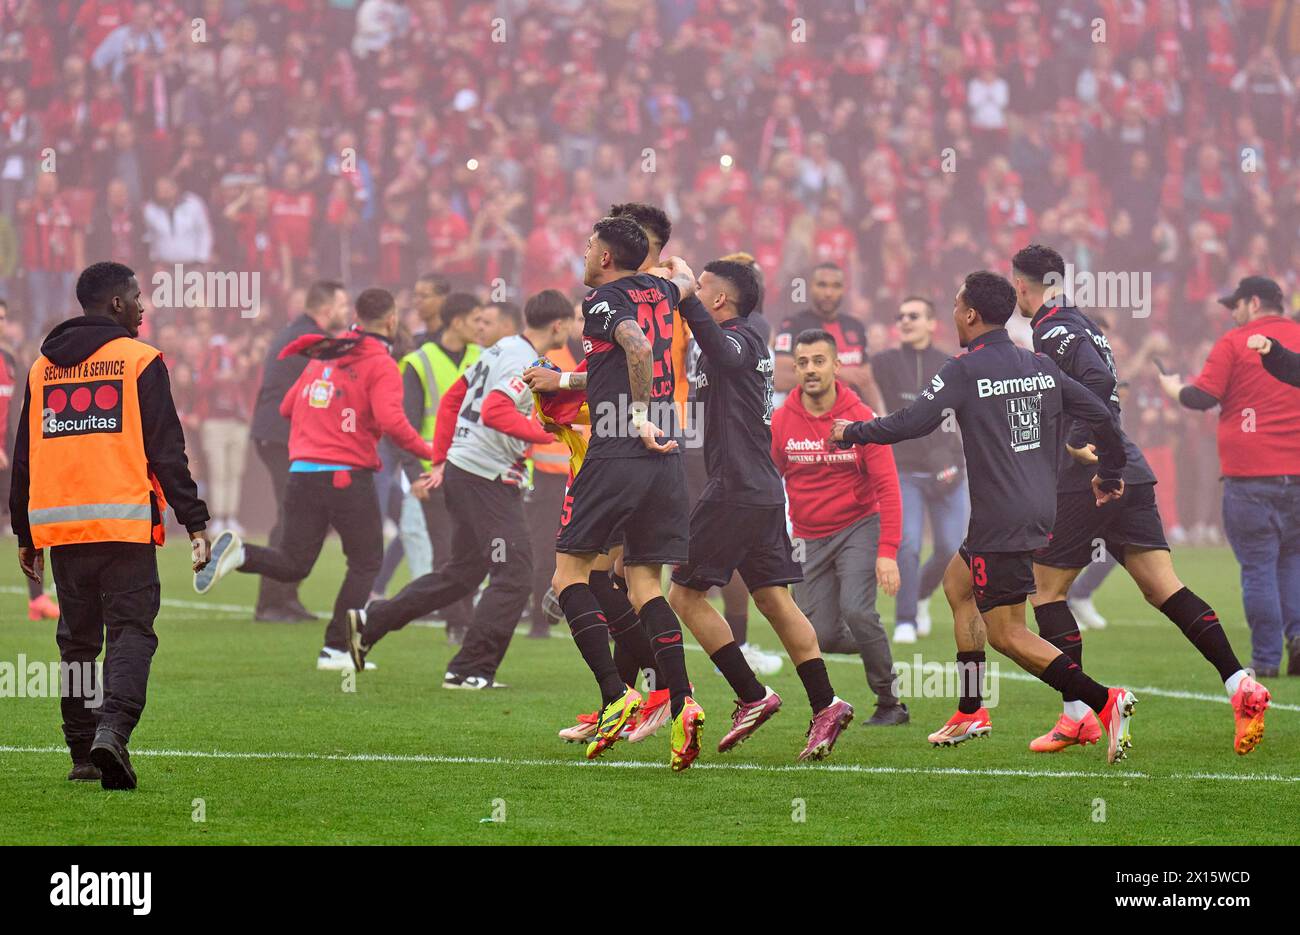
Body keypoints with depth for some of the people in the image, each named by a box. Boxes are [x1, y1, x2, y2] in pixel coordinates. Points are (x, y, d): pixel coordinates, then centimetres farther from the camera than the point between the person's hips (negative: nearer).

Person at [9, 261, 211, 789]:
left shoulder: (43, 366, 15)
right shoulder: (139, 361, -1)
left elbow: (24, 456, 17)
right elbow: (167, 451, -6)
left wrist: (26, 535, 22)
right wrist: (195, 523, -3)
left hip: (57, 526, 5)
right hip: (124, 525, -5)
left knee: (77, 639, 13)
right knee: (131, 631, -5)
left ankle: (83, 755, 12)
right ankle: (112, 729, -26)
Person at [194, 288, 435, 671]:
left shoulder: (322, 356, 15)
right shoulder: (381, 366, -5)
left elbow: (287, 407, 20)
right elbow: (391, 421, -20)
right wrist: (427, 451, -8)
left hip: (302, 474, 5)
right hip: (348, 476, -5)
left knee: (293, 564, 11)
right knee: (365, 562, 11)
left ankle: (239, 552, -17)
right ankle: (336, 650, 7)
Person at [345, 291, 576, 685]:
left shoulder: (502, 350, 14)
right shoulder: (523, 362, -15)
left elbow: (452, 399, 20)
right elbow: (494, 412, -30)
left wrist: (440, 461, 21)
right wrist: (547, 433, -26)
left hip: (461, 471, 10)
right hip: (487, 479, -10)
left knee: (463, 573, 18)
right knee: (515, 577, -5)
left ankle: (369, 621, 20)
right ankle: (470, 670, -4)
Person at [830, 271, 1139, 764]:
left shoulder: (965, 371, -12)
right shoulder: (1040, 366, 8)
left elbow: (910, 423, -16)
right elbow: (1103, 417, 9)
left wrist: (851, 432, 1)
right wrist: (1109, 476, 26)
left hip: (1001, 520, -9)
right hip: (1039, 509, 9)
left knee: (1006, 634, -5)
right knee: (958, 584, 25)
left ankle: (1105, 702, -18)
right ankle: (971, 714, 28)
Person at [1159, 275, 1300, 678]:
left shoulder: (1235, 343, -3)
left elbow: (1202, 397, -6)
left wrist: (1173, 388, 14)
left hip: (1250, 475, -4)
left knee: (1258, 568, 0)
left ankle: (1266, 659, -1)